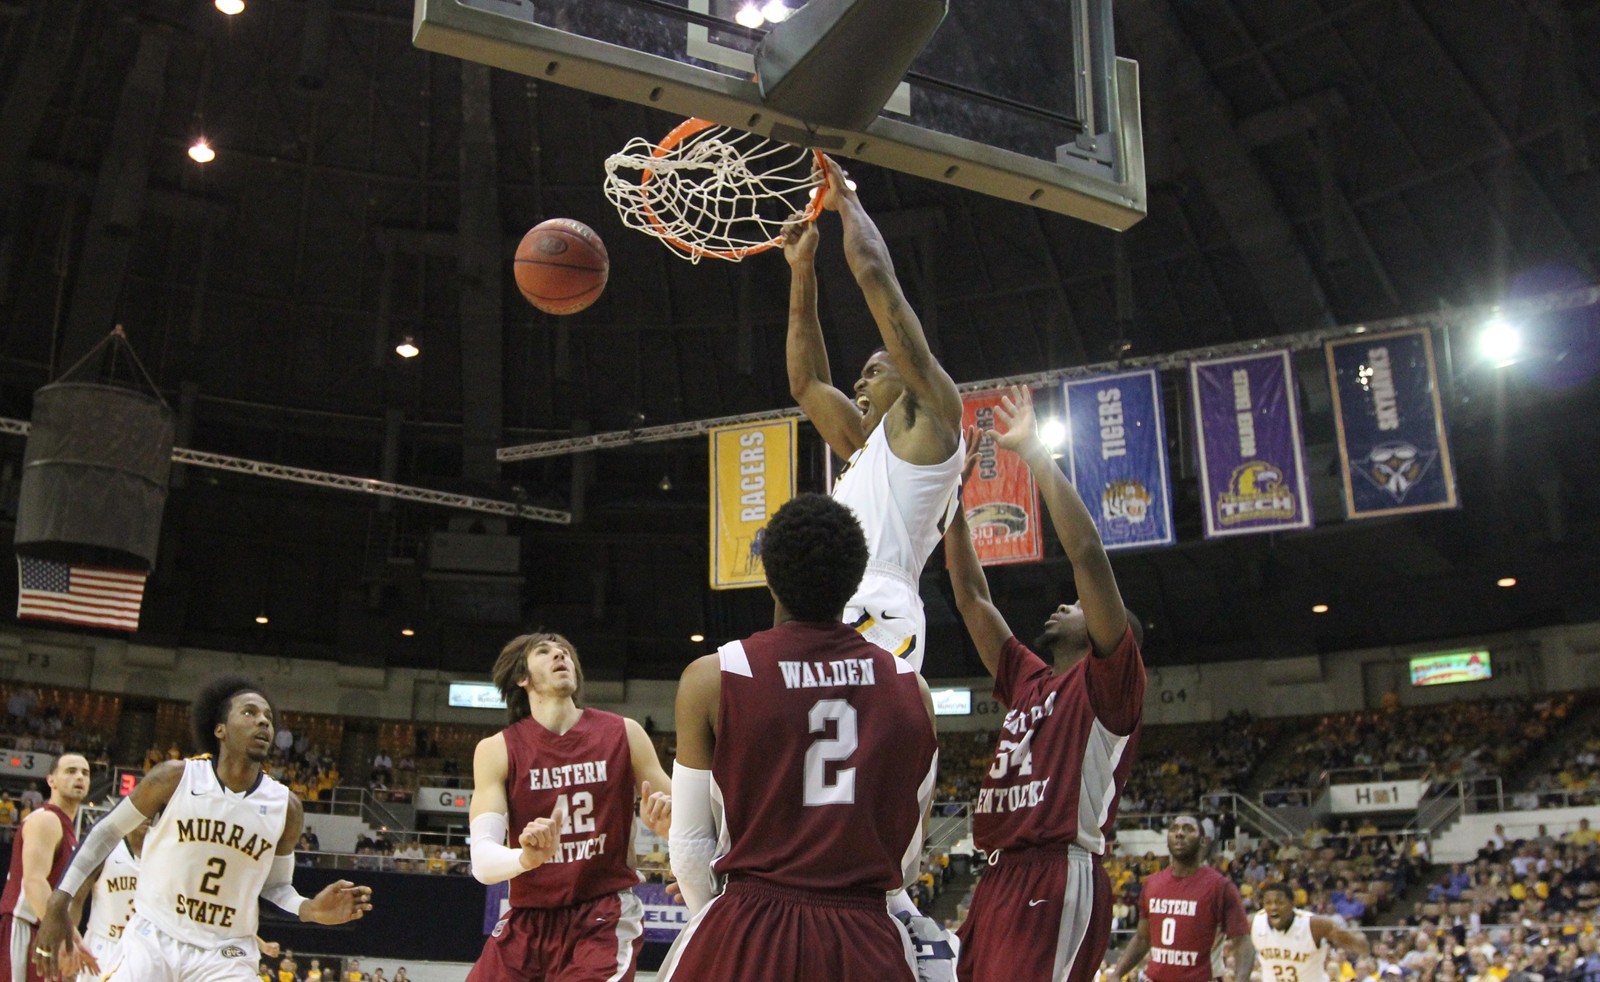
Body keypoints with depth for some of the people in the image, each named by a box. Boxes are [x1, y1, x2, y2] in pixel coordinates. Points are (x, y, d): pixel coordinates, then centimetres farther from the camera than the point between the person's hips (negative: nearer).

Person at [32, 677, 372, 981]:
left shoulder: (285, 807, -5)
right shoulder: (175, 778, -10)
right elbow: (109, 831, 5)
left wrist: (309, 910, -11)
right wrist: (58, 903, 1)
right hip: (152, 940, -1)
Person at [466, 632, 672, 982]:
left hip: (604, 917, -1)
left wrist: (666, 820, -20)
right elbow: (482, 861, -13)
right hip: (527, 920, 2)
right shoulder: (497, 749, -3)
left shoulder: (624, 734, -2)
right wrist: (526, 858, -36)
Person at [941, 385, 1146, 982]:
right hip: (1000, 879, 8)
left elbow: (1087, 553, -9)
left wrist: (1034, 452, -5)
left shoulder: (1110, 679, 3)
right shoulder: (1029, 681, 23)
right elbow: (971, 596, 25)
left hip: (1059, 881, -8)